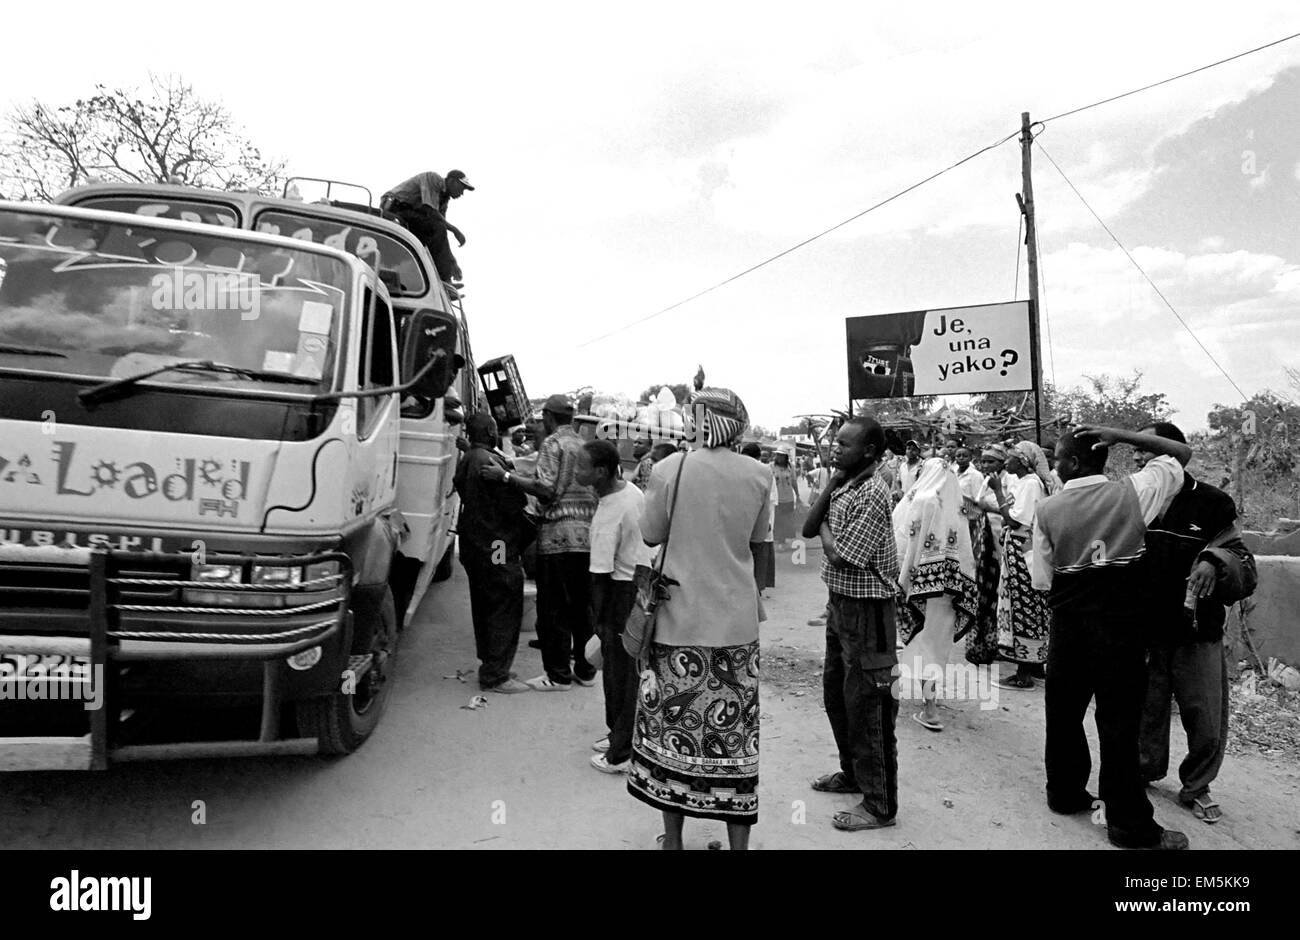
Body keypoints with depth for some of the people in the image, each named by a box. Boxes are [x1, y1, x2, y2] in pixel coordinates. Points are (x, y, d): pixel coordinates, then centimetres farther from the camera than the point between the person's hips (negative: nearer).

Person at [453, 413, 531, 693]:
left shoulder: (464, 461, 12)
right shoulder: (491, 461, -17)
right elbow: (512, 505, -19)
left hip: (472, 543, 10)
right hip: (496, 545, -10)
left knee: (485, 607, 17)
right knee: (505, 609, -3)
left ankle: (489, 666, 27)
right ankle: (495, 675, 0)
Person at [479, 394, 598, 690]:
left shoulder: (553, 443, -6)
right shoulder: (587, 446, 17)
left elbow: (546, 489, -17)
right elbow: (598, 492, 17)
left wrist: (506, 476, -15)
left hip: (559, 535, -7)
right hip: (588, 534, 7)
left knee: (554, 609, 0)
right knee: (582, 606, 14)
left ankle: (558, 674, 5)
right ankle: (585, 670, 20)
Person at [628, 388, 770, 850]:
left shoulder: (669, 469, -10)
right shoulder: (758, 475, -5)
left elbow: (650, 536, 0)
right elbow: (757, 538, 8)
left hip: (680, 618, -1)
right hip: (737, 622, 1)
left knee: (672, 726, 14)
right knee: (734, 731, 11)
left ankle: (672, 837, 28)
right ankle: (738, 840, 22)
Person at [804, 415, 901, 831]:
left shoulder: (872, 495, -20)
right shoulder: (843, 487, 7)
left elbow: (840, 556, -22)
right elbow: (808, 529, 2)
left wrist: (825, 528, -4)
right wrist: (830, 488, -6)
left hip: (866, 610, -9)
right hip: (840, 604, 9)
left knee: (865, 705, -1)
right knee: (835, 692, 21)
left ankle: (880, 805, 12)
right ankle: (853, 773, 39)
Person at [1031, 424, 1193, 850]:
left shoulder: (1048, 510, -6)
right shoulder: (1132, 492, -7)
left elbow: (1042, 580, -3)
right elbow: (1181, 453, 8)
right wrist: (1120, 435, 0)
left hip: (1068, 624, 1)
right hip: (1121, 625, -1)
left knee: (1064, 711, 18)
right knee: (1119, 721, 5)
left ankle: (1065, 792, 34)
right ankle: (1130, 825, 15)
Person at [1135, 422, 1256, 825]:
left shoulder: (1212, 503, -5)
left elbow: (1245, 569, -4)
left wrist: (1215, 562, -25)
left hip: (1198, 636, -1)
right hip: (1144, 633, 1)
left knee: (1207, 725, 7)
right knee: (1146, 715, 13)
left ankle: (1196, 787, 30)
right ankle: (1145, 774, 35)